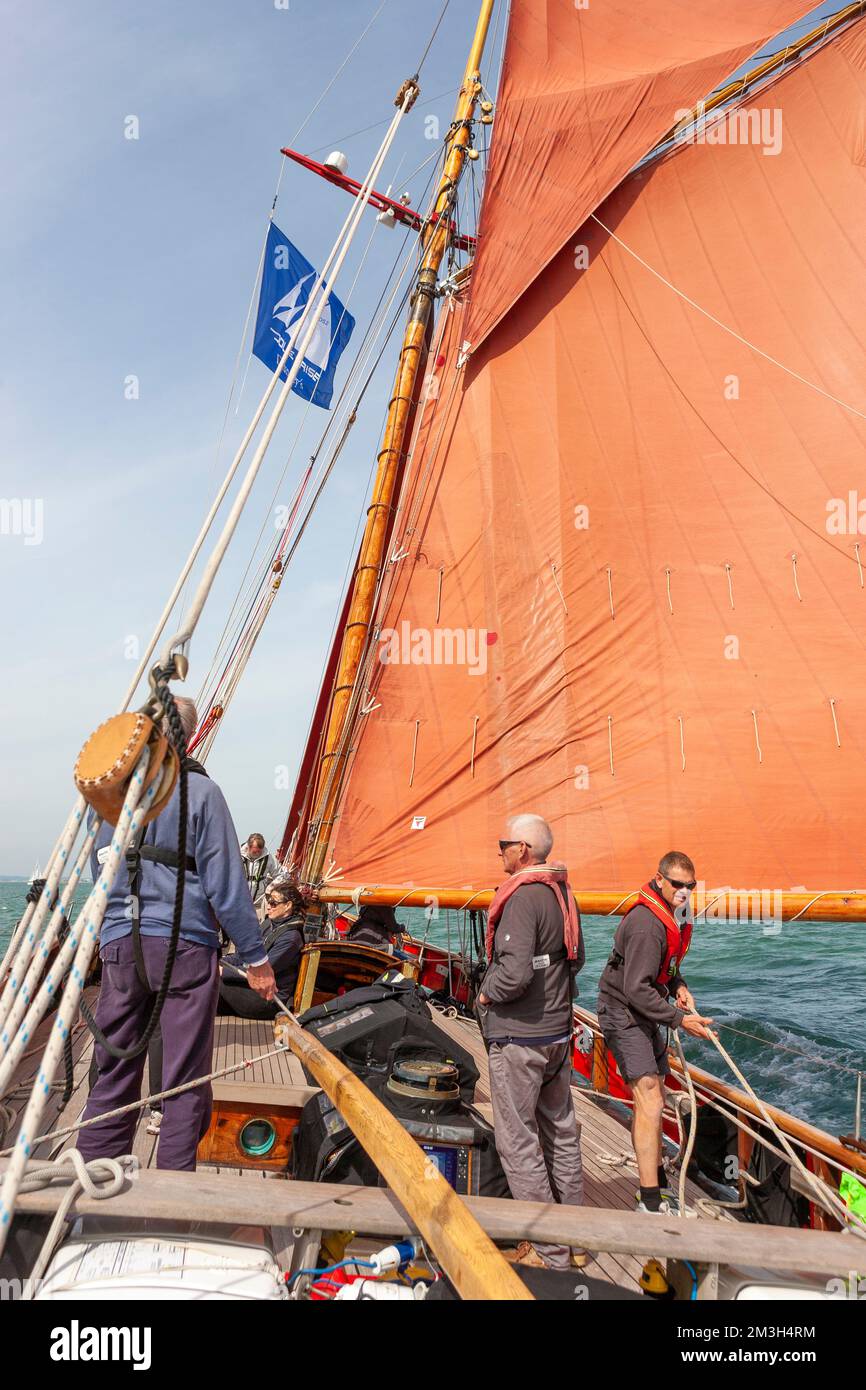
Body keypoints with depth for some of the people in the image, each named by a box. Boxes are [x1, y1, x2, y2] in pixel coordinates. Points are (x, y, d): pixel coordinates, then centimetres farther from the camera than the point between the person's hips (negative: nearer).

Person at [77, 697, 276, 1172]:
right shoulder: (199, 790, -6)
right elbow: (225, 882, -8)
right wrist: (255, 955, -2)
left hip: (118, 943, 4)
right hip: (183, 945, -4)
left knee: (112, 1077, 11)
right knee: (184, 1081, 4)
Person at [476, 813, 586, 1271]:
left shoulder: (523, 896, -21)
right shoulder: (562, 892, 6)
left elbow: (515, 972, -29)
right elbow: (576, 959, 17)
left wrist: (487, 993, -11)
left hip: (518, 1038, -9)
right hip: (558, 1032, 9)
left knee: (519, 1144, 3)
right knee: (561, 1134, 17)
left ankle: (548, 1252, 11)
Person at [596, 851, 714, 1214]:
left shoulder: (674, 914, 5)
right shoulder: (647, 924, -28)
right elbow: (637, 989, -29)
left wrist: (679, 986, 4)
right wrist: (680, 1019, -26)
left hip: (646, 1013, 10)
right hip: (623, 1012, -10)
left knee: (653, 1097, 19)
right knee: (650, 1100, -15)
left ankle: (657, 1177, 35)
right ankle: (650, 1202, -11)